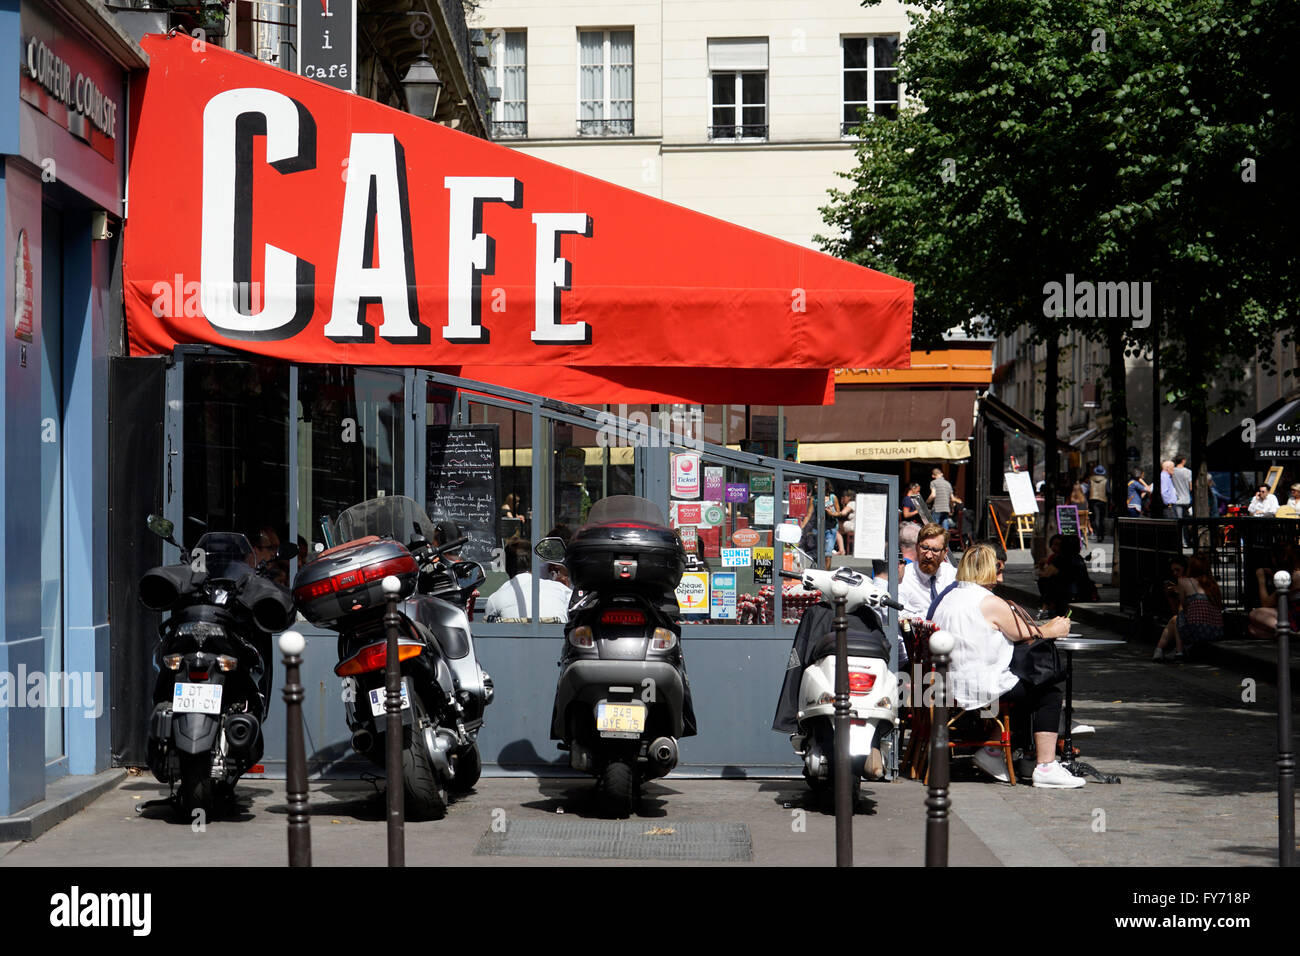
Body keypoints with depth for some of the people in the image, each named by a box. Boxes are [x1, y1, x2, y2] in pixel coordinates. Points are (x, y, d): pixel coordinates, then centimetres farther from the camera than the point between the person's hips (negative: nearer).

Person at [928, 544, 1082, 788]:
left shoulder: (947, 598, 11)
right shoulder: (991, 603, -14)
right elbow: (1023, 633, -3)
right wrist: (1052, 630, 17)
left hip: (950, 685, 9)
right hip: (981, 689, -9)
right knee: (1050, 694, 5)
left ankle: (992, 750, 24)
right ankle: (1046, 767, 2)